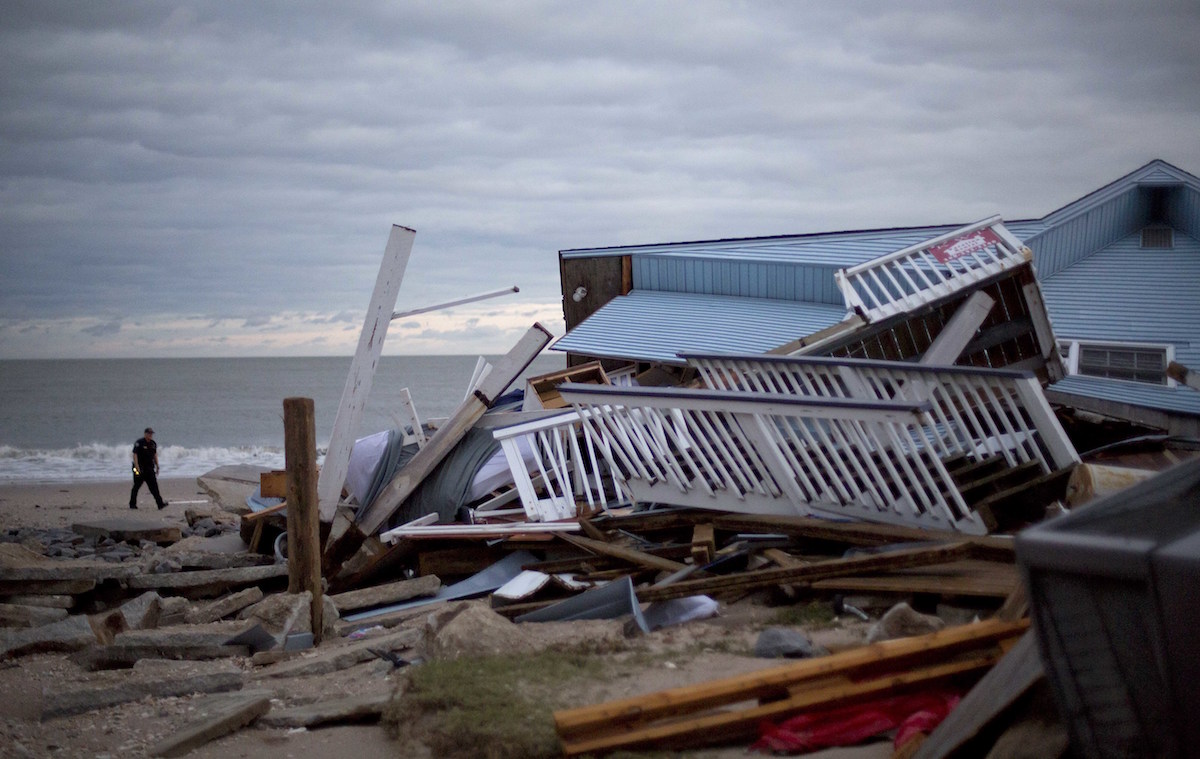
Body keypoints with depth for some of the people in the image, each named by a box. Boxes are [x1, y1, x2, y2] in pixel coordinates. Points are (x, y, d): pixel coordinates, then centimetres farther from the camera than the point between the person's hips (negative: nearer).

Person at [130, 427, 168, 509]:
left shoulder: (153, 443, 10)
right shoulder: (139, 443, -10)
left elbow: (155, 455, 19)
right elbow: (135, 455, -14)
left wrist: (157, 467, 15)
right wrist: (137, 468, -20)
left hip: (150, 468, 5)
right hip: (140, 468, -5)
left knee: (154, 486, -5)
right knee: (136, 486, 5)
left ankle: (160, 503, -12)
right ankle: (132, 504, 16)